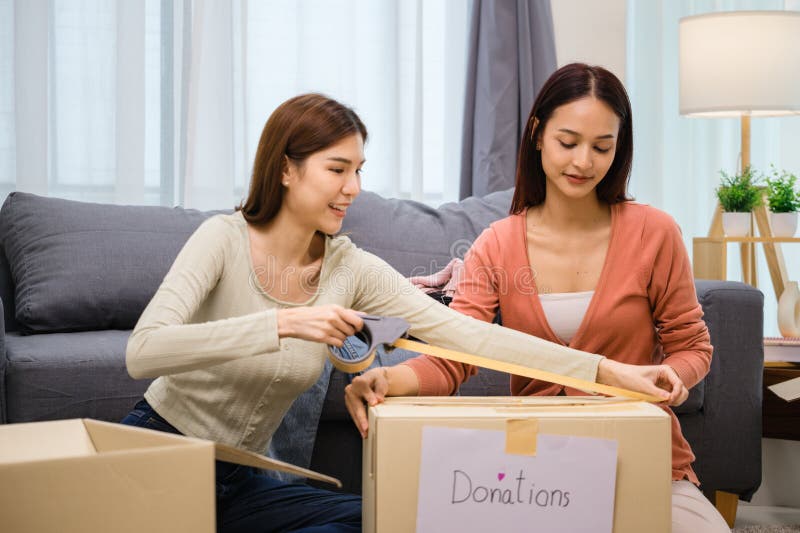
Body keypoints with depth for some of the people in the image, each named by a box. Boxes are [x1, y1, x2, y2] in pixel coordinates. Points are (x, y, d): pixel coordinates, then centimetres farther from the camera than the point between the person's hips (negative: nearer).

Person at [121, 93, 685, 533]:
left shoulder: (353, 270, -4)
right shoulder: (225, 239, -16)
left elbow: (467, 332, -13)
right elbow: (144, 352, -30)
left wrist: (604, 369, -22)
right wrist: (283, 324, -38)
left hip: (237, 478, 5)